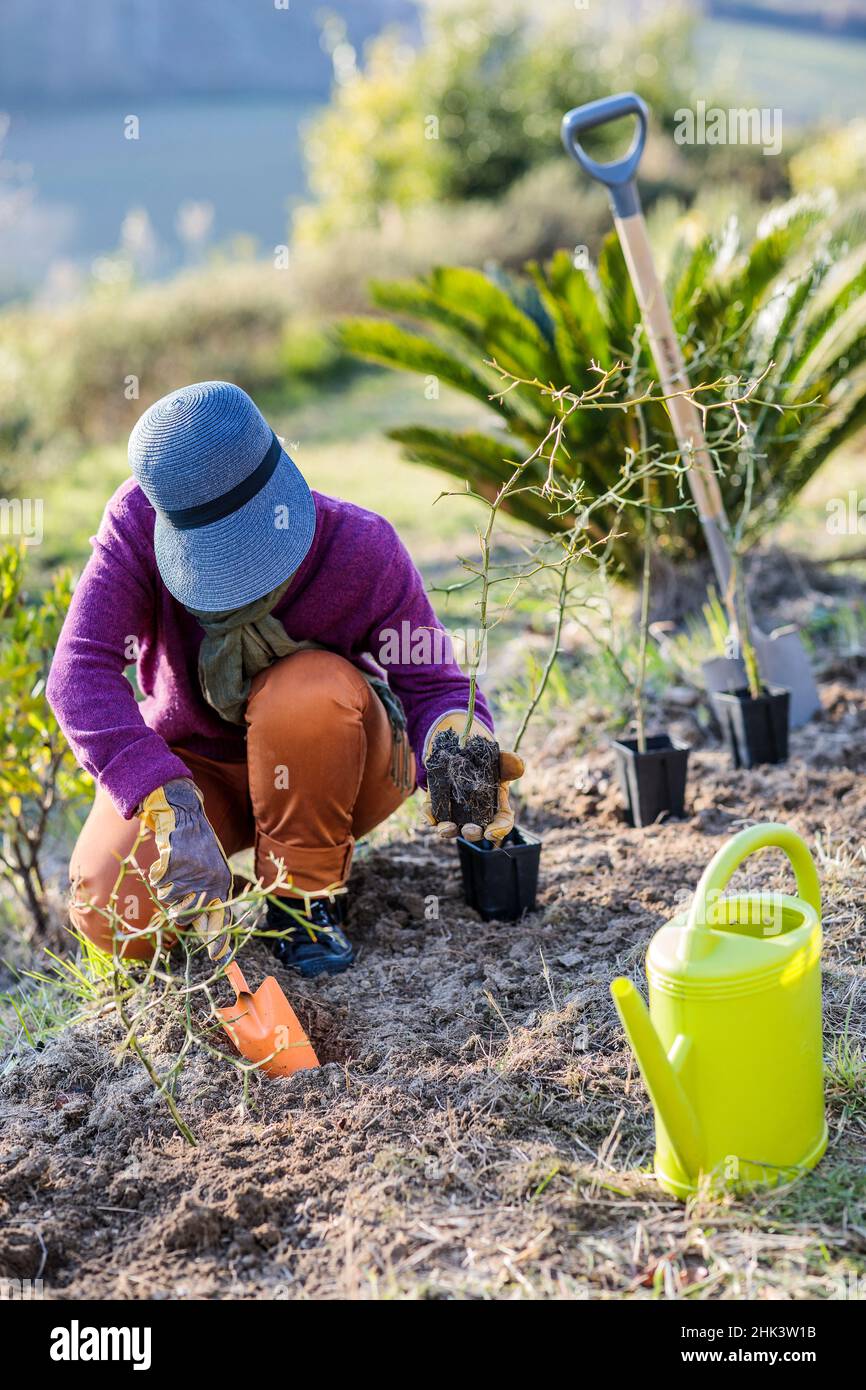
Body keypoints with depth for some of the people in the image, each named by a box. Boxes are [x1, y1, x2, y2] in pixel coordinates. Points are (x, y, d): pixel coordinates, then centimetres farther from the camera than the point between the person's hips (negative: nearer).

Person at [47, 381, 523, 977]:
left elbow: (431, 685, -19)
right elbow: (82, 668, -34)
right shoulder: (142, 519, -25)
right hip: (193, 765, 1)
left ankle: (308, 894, -13)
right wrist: (171, 808, -48)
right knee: (114, 916, -26)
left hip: (327, 771, -1)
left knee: (313, 689, -37)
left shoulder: (360, 547, -25)